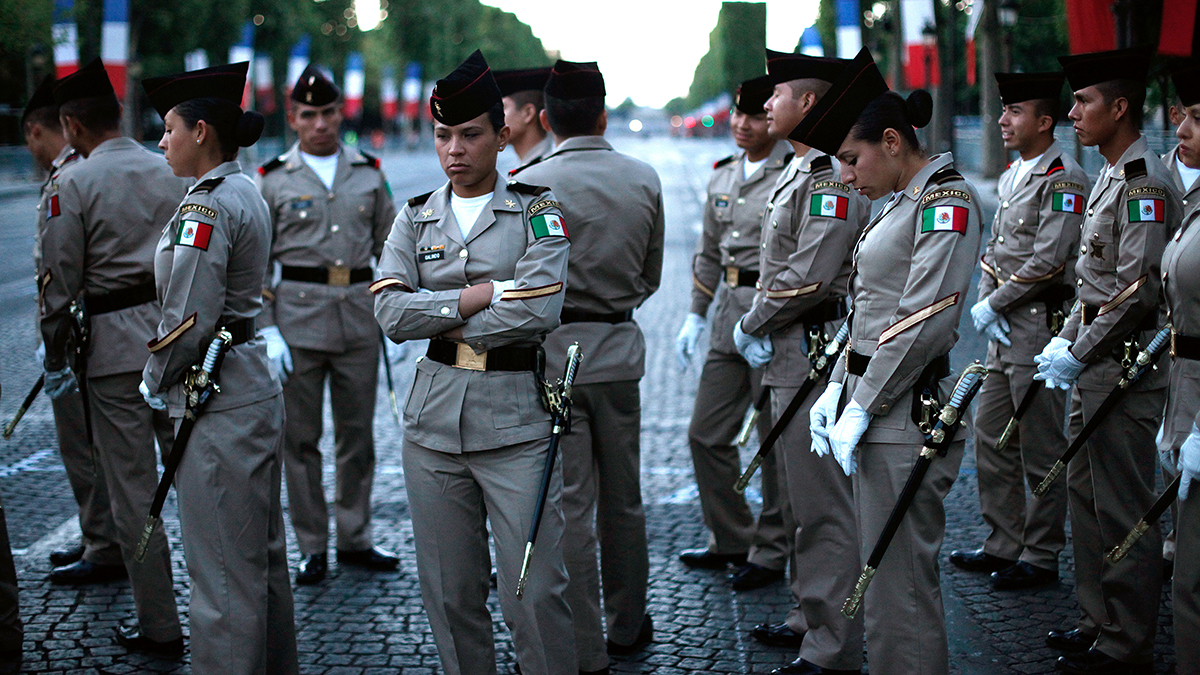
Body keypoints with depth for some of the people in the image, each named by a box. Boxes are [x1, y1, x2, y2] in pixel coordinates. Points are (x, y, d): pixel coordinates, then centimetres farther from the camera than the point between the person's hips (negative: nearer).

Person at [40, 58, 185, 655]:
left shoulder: (72, 185, -8)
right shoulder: (172, 172, 6)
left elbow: (59, 285, -8)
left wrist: (55, 361, 4)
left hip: (113, 348, -5)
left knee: (133, 490, 3)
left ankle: (160, 626, 9)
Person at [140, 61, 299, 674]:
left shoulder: (206, 207, -17)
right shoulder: (246, 193, 12)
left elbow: (189, 319, -21)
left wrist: (155, 383, -5)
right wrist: (166, 378, 15)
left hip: (217, 404, -10)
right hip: (253, 387, 10)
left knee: (221, 570, -2)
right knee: (261, 556, 18)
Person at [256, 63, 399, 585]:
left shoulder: (369, 174, 9)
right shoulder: (273, 180, 1)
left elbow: (389, 246, 14)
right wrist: (266, 331, -8)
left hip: (359, 316, 2)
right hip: (297, 318, -2)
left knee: (358, 433, 8)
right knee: (300, 437, 2)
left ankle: (355, 539, 20)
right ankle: (312, 547, 13)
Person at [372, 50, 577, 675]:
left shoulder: (538, 211, 1)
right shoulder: (414, 218, 10)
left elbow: (540, 310, -14)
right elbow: (391, 314, -4)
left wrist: (441, 319, -7)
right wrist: (486, 292, -10)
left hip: (515, 419, -3)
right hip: (433, 419, 3)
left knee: (534, 592, -4)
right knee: (449, 593, 9)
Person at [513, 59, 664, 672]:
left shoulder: (529, 184, -12)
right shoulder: (644, 179, 2)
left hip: (555, 351, -4)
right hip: (621, 348, 4)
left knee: (569, 505, 1)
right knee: (623, 497, 16)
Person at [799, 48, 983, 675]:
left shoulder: (947, 199, -12)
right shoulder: (900, 201, 17)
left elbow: (926, 320, -19)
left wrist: (862, 409, -17)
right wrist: (836, 391, 9)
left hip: (906, 415, -10)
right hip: (876, 406, 10)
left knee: (897, 586, -5)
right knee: (889, 578, 16)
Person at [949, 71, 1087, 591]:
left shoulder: (1063, 179, -14)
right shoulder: (1012, 175, 15)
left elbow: (1049, 261, -20)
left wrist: (993, 304, -13)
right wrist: (985, 301, 0)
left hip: (1040, 326, -9)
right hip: (1004, 330, 9)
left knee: (1041, 449, -1)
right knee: (991, 438, 13)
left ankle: (1041, 557, 8)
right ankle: (1003, 544, 24)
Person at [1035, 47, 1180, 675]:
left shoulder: (1145, 182, -18)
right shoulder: (1110, 177, 14)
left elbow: (1138, 290, -23)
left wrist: (1078, 355, -18)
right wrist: (1066, 340, 13)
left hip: (1124, 366, -10)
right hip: (1095, 361, 10)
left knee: (1123, 509, -3)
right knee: (1086, 491, 16)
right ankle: (1098, 621, 28)